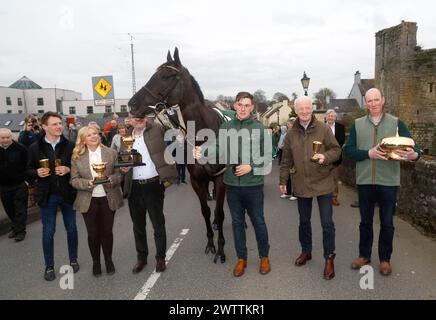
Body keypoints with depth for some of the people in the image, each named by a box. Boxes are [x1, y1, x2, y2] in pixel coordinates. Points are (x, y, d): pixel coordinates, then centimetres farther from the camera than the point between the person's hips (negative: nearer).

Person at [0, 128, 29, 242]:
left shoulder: (20, 148, -9)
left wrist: (27, 179, -9)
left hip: (19, 185, -4)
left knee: (20, 209, 0)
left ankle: (20, 231, 7)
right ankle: (15, 227, 29)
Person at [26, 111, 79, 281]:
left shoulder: (70, 146, -5)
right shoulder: (35, 148, -3)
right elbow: (29, 170, 6)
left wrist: (69, 169, -18)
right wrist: (37, 172, -15)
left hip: (67, 194, 0)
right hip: (47, 196, 0)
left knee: (71, 229, 13)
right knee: (48, 232, 8)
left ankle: (73, 260, 32)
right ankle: (49, 266, 25)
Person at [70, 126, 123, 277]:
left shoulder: (111, 153, -1)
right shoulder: (77, 157, -2)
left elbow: (119, 173, 0)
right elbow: (74, 180, -1)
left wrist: (111, 179, -20)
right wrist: (87, 183, -19)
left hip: (108, 199, 0)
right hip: (88, 201, 0)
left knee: (107, 232, 11)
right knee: (93, 233, 10)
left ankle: (108, 260, 32)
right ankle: (95, 262, 31)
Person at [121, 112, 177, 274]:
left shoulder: (155, 130, 0)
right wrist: (124, 168, -4)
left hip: (153, 185, -3)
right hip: (134, 188, 3)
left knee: (158, 224, 7)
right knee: (138, 225, 15)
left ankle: (160, 258, 23)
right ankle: (141, 257, 31)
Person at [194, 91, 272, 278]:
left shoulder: (259, 128, -4)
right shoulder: (225, 127, 3)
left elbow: (267, 157, -4)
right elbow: (218, 150, -3)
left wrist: (251, 166, -18)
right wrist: (202, 153, -21)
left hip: (253, 184, -2)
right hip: (232, 184, 3)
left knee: (258, 222, 11)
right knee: (237, 222, 14)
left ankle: (264, 257, 31)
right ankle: (241, 258, 30)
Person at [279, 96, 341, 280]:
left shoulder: (324, 129, -6)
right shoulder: (291, 134, 4)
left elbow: (336, 149, -3)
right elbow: (286, 160, 9)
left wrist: (325, 157, -24)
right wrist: (283, 180, 8)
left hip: (323, 183, -3)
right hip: (301, 184, 3)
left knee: (327, 223, 1)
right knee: (304, 221, 17)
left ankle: (329, 259, 18)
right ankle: (306, 251, 37)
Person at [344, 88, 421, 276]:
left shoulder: (396, 123, 1)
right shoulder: (357, 124, 4)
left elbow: (412, 145, -4)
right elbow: (348, 149, -3)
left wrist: (414, 154, -26)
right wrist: (368, 153, -18)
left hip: (388, 181, -1)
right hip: (364, 181, 1)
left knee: (387, 223, 10)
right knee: (365, 221, 14)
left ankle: (385, 259, 28)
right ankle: (364, 255, 31)